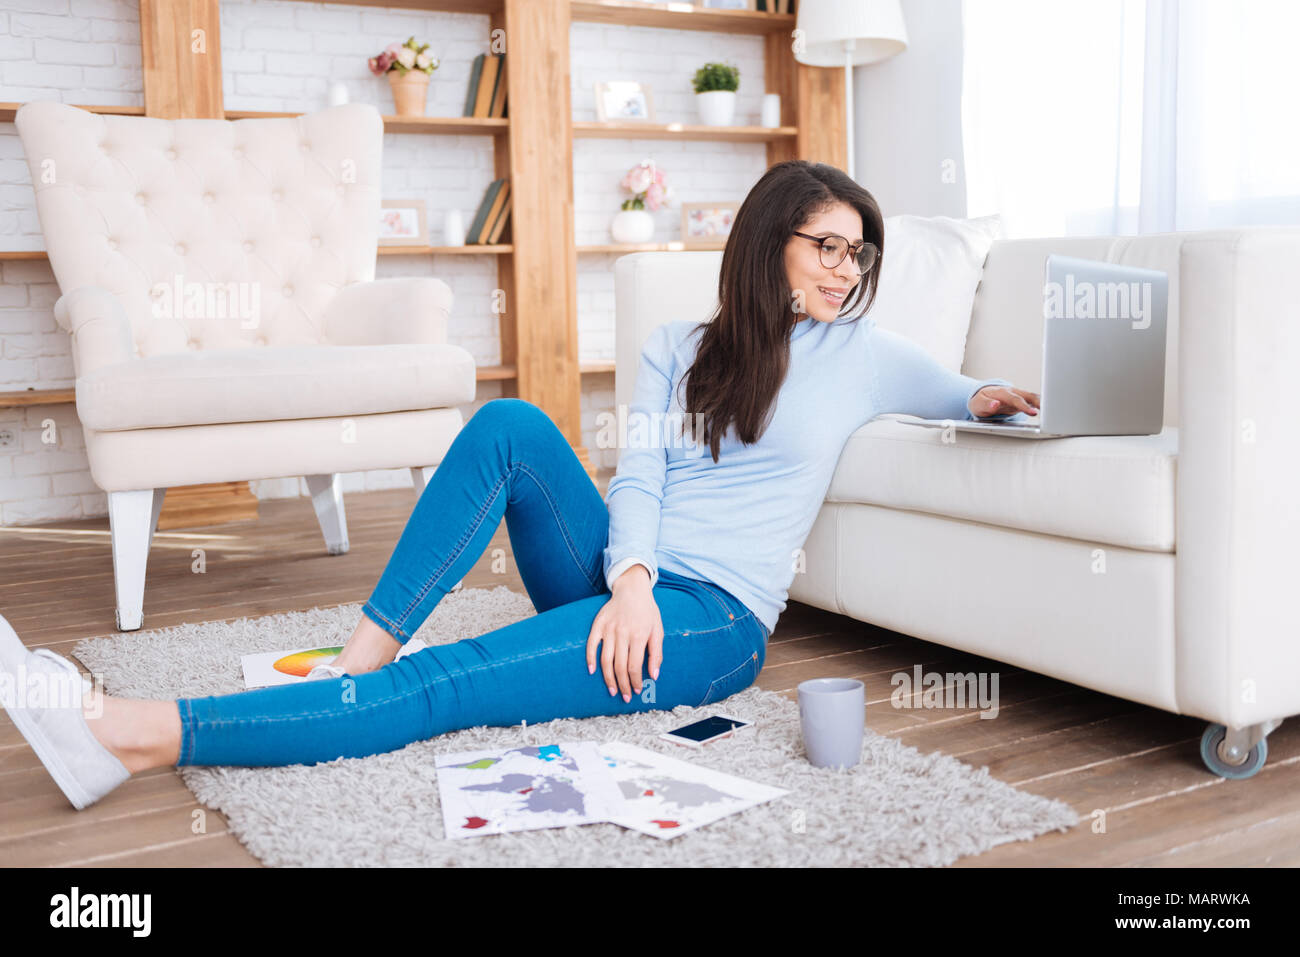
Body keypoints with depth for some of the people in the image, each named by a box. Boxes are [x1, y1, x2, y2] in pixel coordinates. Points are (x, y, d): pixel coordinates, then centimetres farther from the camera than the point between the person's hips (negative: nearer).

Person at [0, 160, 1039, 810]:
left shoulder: (863, 353, 9)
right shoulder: (678, 349, 14)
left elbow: (969, 393, 19)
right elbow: (638, 477, 0)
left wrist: (987, 397, -6)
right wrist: (630, 580, -19)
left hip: (715, 619, -4)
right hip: (625, 585, 4)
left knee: (446, 684, -25)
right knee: (509, 423, -22)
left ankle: (142, 736, -33)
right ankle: (360, 657, -25)